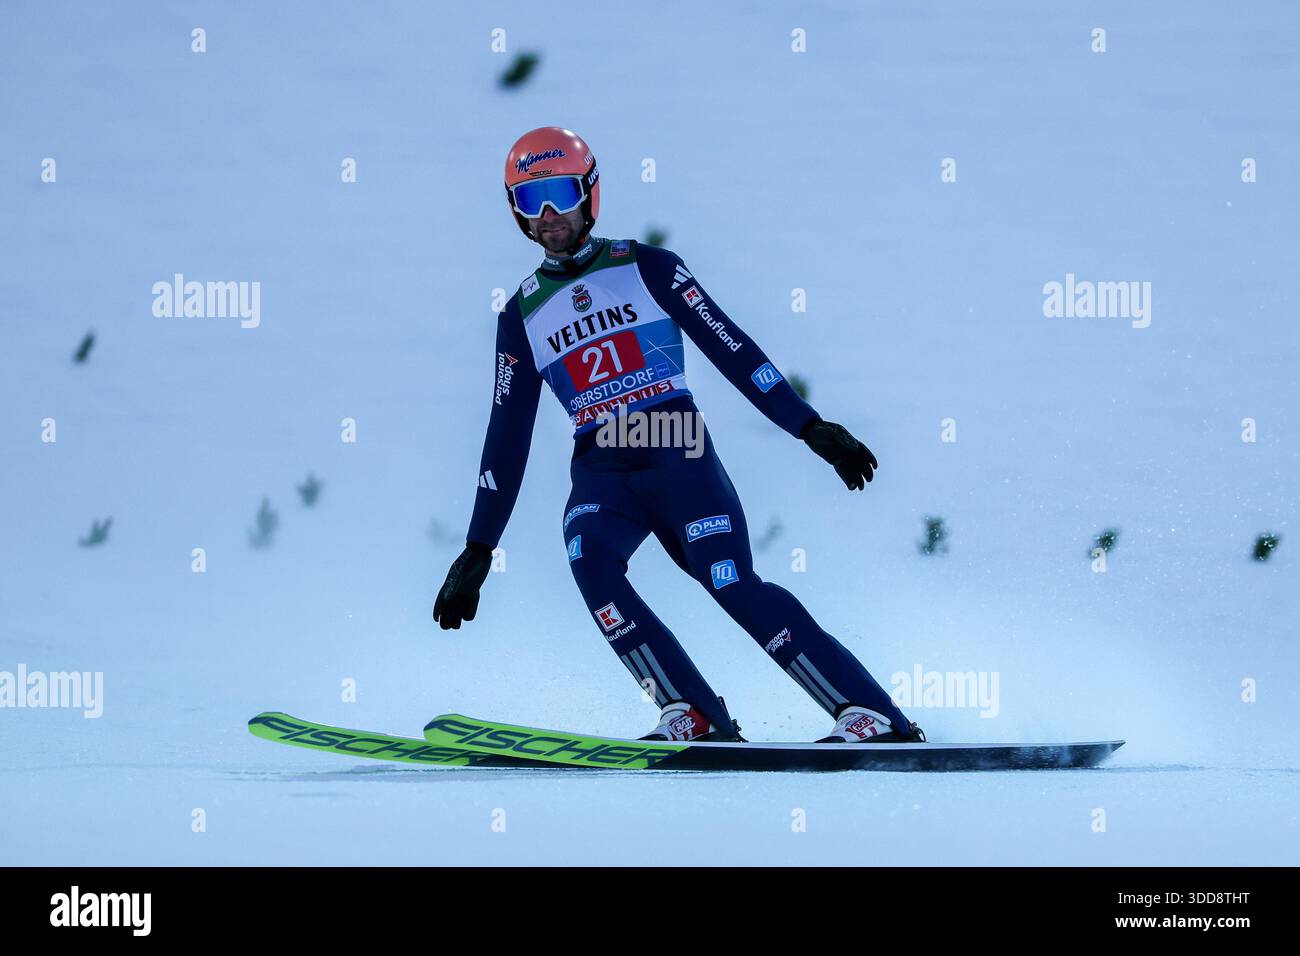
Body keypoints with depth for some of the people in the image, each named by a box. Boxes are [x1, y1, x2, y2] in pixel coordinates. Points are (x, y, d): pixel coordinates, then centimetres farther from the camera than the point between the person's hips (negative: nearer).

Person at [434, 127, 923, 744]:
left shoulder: (647, 269, 5)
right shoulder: (521, 317, 14)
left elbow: (732, 350, 3)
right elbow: (507, 440, 16)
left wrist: (812, 428, -5)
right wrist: (477, 553, 12)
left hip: (678, 458, -3)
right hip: (600, 473, 3)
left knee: (735, 587, -19)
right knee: (587, 560, -29)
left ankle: (874, 715, -15)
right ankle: (693, 715, -25)